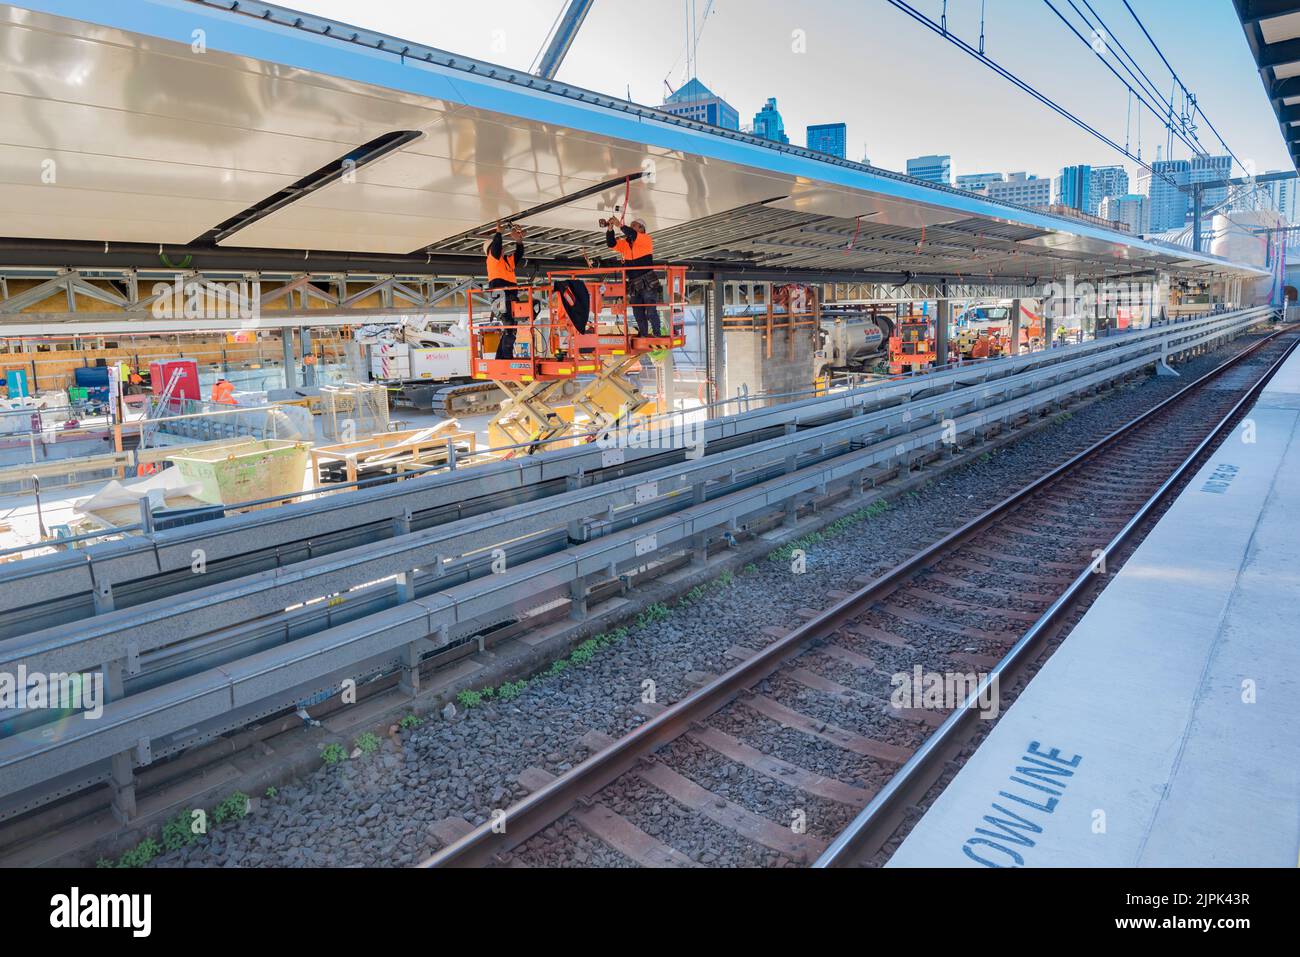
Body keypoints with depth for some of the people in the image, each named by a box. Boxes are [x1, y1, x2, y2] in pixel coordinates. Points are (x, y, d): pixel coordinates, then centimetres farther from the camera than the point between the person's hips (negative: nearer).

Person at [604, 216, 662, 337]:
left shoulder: (646, 239, -2)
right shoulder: (625, 243, 14)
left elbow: (633, 236, -19)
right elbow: (612, 244, 5)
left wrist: (620, 225, -20)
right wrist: (610, 229, -8)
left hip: (648, 283, -6)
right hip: (633, 284, 6)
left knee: (651, 311, -8)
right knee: (638, 313, 8)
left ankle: (657, 335, -1)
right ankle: (643, 336, 15)